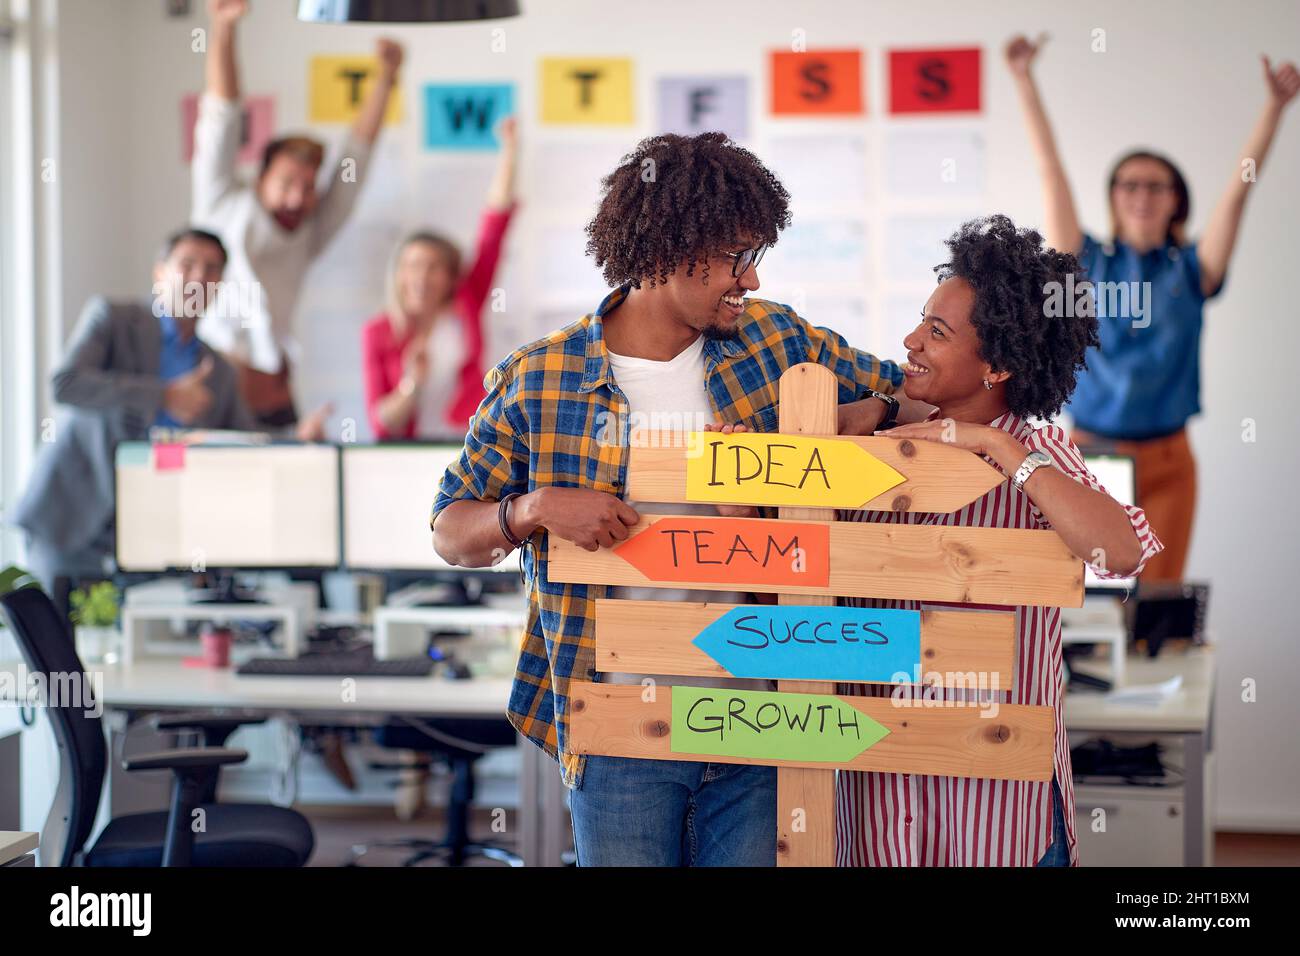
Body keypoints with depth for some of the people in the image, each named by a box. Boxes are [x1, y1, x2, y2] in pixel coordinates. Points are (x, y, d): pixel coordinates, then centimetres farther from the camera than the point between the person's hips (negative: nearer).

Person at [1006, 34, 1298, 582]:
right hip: (1089, 454, -1)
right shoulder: (1087, 263, 5)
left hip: (1166, 464, 1)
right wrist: (1025, 82, -2)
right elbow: (1052, 174, 2)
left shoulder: (1190, 270, 6)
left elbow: (1239, 187, -1)